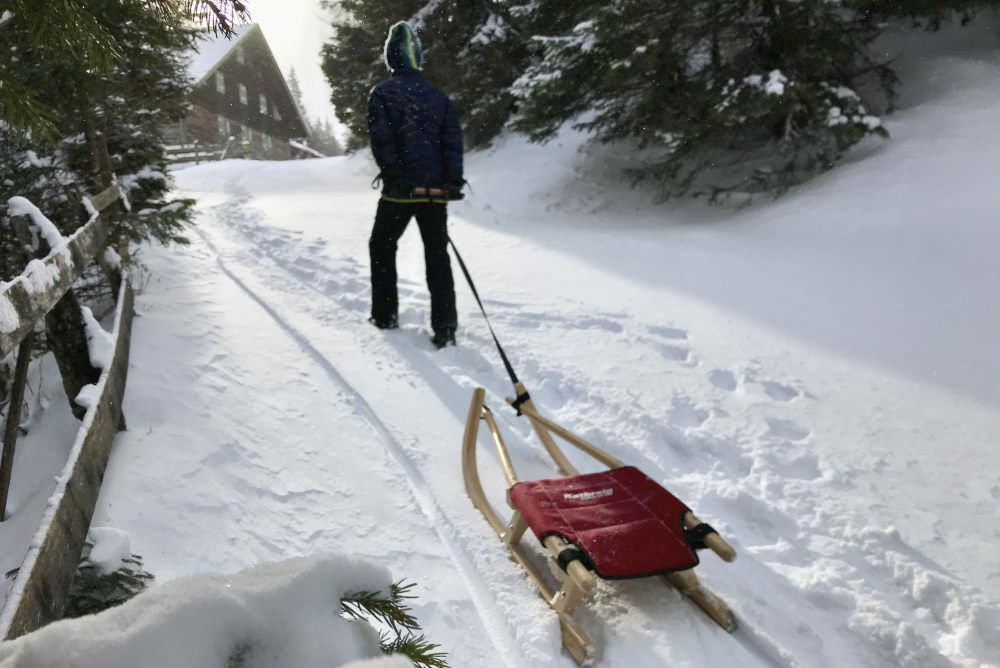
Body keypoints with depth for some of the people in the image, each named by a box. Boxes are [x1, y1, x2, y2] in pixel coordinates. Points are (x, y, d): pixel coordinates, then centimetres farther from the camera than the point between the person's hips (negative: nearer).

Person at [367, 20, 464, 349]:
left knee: (382, 246, 17)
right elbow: (453, 139, 3)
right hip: (436, 188, 3)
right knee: (438, 255, 7)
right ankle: (444, 327, -1)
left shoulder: (382, 94, 0)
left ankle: (385, 315, 19)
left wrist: (395, 176, -11)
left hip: (400, 189, -3)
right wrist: (454, 180, -2)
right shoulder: (439, 97, 11)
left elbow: (381, 139, -10)